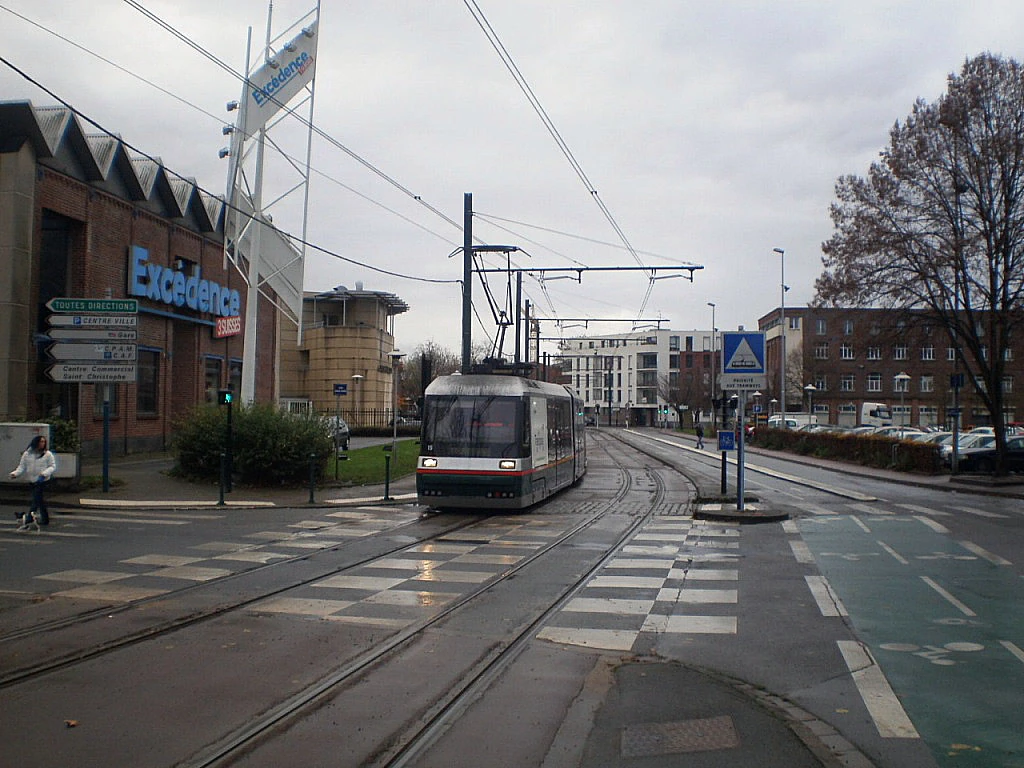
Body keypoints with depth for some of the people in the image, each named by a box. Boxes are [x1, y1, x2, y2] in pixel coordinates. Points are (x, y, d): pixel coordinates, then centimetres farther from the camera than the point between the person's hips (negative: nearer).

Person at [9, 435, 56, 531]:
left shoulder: (47, 454, -4)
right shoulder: (27, 454, 5)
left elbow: (53, 467, -4)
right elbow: (22, 466, 6)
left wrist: (44, 473, -21)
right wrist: (15, 474, -13)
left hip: (42, 481, -5)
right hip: (32, 481, 5)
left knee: (36, 500, -15)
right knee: (40, 500, 15)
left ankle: (27, 520, -21)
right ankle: (45, 519, 28)